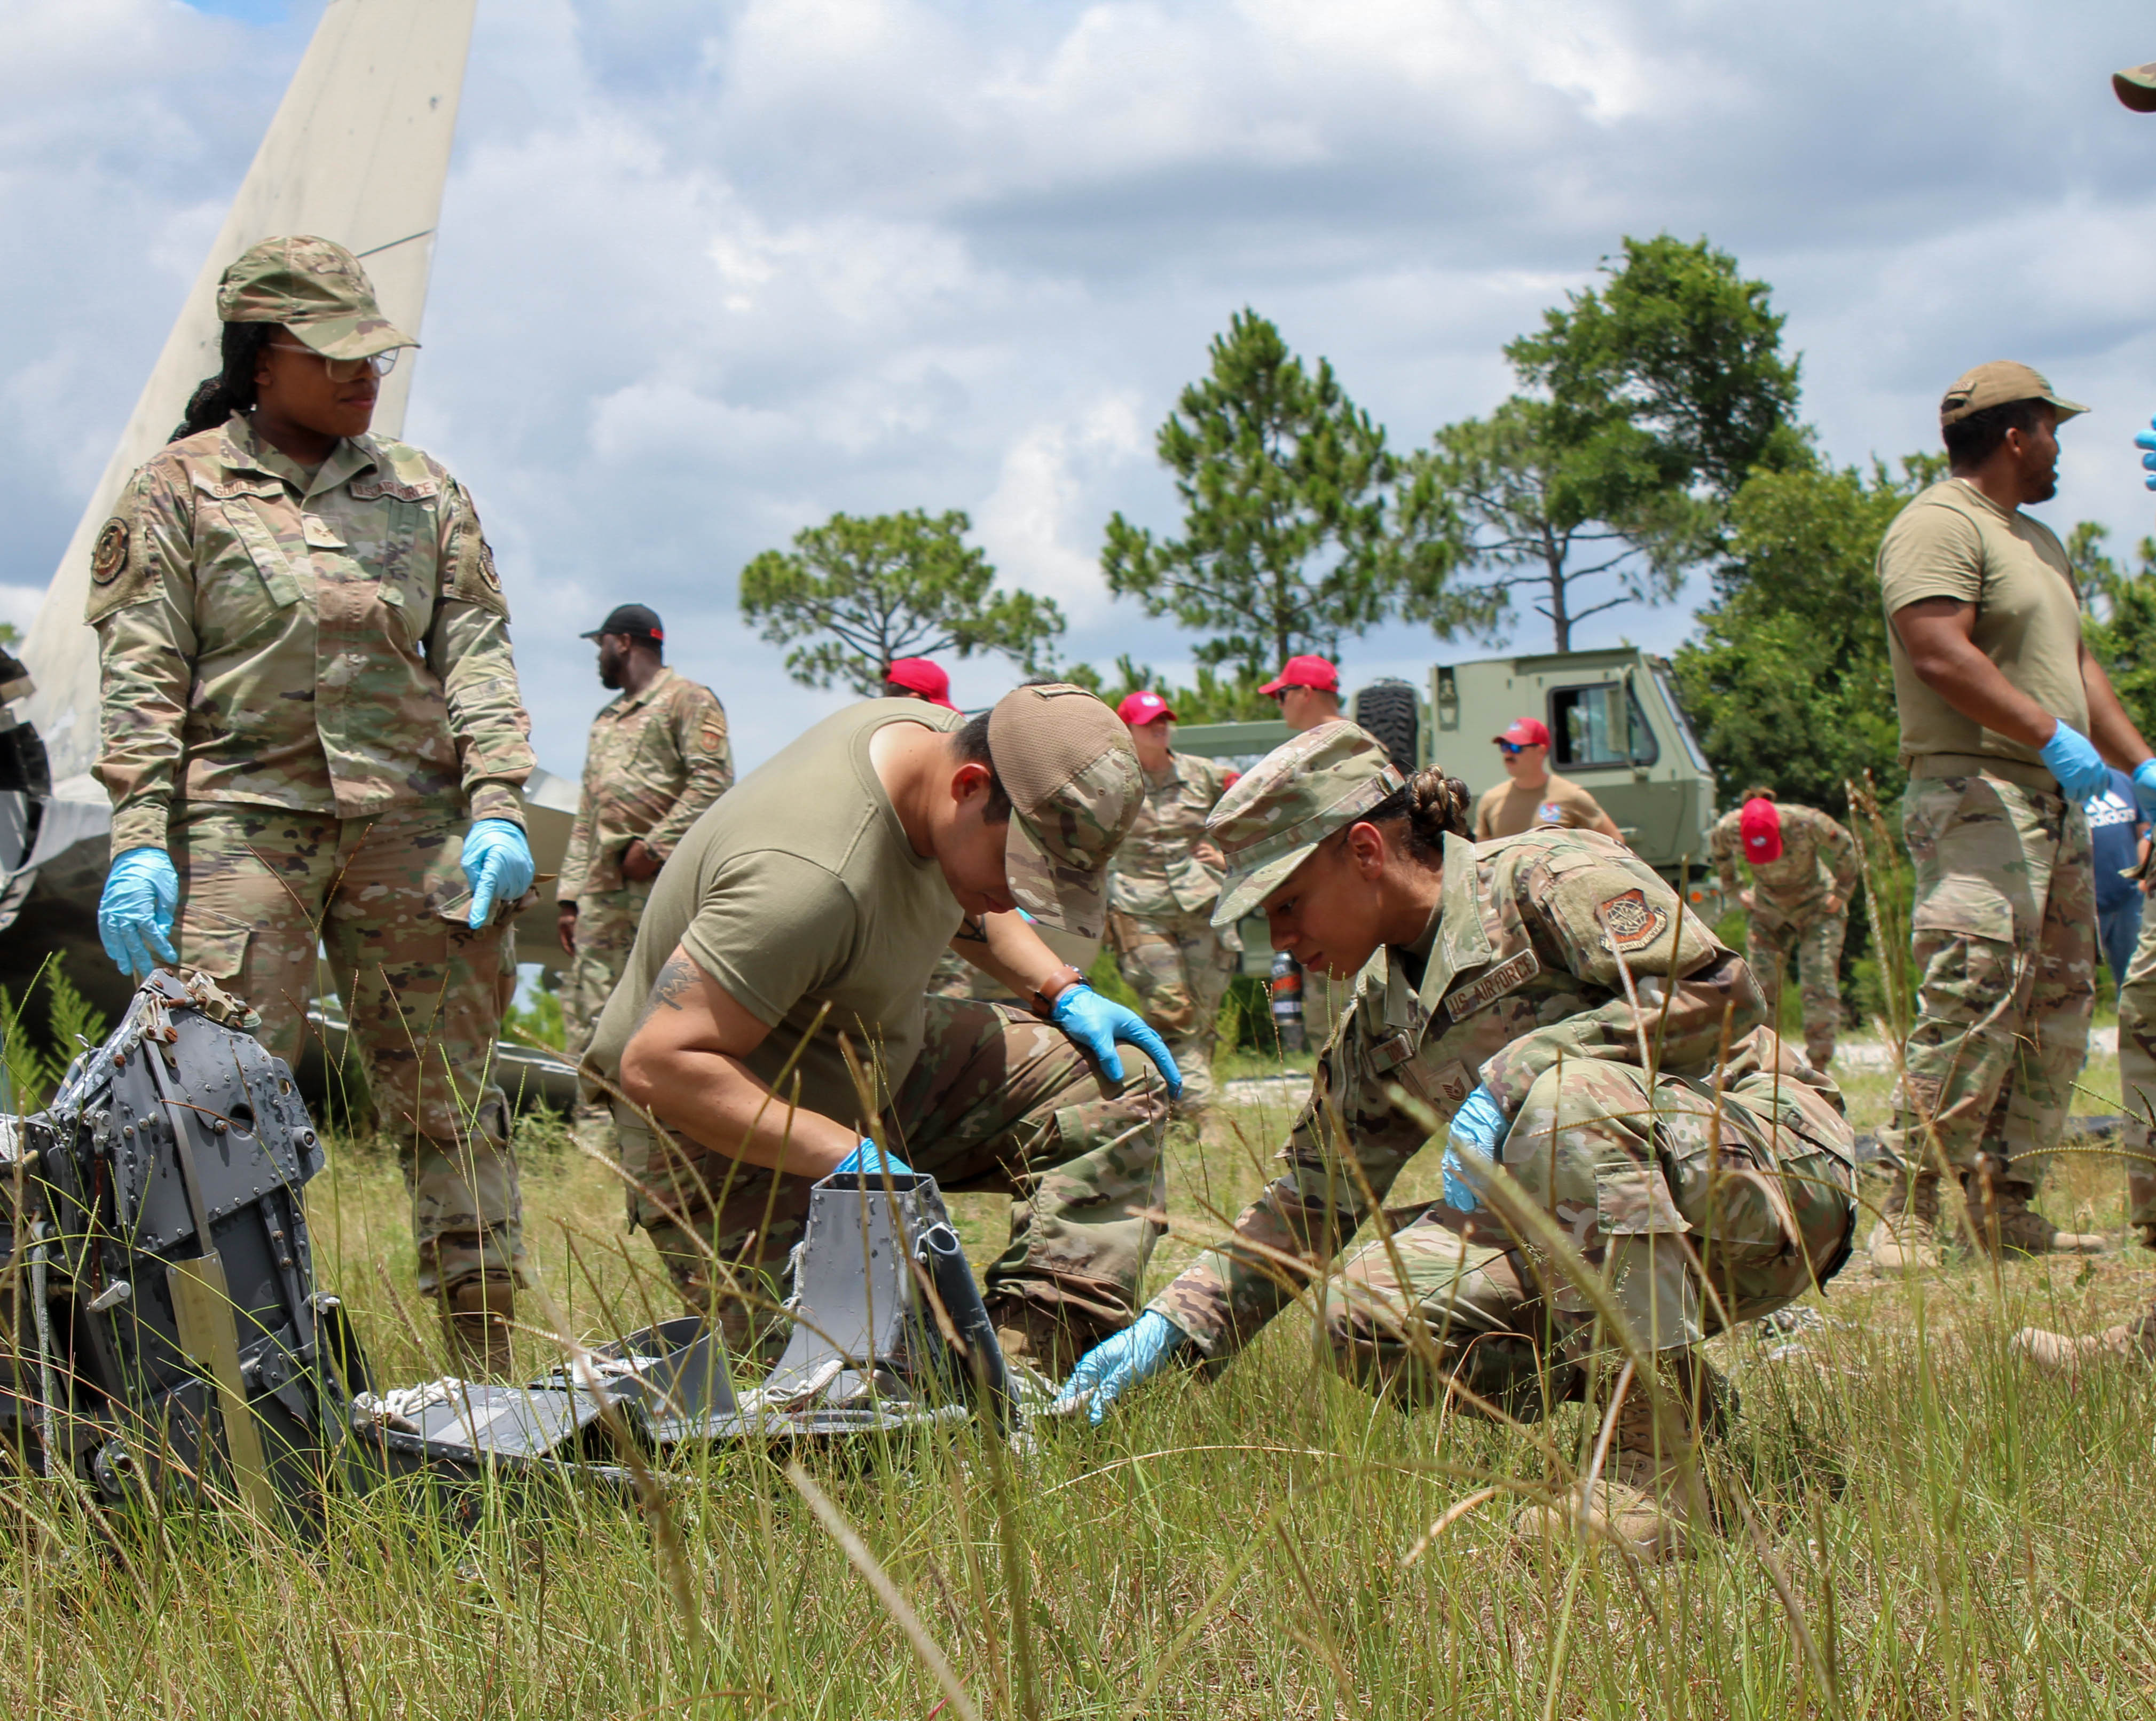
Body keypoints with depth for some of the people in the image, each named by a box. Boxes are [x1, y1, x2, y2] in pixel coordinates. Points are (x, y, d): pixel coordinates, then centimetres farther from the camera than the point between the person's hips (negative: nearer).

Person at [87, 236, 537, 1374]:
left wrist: (497, 807, -1)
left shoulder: (420, 491, 17)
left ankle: (490, 1359, 9)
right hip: (242, 817, -3)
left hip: (410, 823, 3)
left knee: (450, 1098, 3)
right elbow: (141, 672, 2)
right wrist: (138, 837, -9)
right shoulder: (181, 488, 8)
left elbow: (475, 652, 12)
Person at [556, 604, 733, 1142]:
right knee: (590, 1015, 2)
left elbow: (712, 783, -10)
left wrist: (656, 846, -16)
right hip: (602, 891, 8)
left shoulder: (688, 701, 3)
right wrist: (569, 895, 16)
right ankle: (595, 1133, 3)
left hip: (664, 883, -8)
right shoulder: (605, 720, 28)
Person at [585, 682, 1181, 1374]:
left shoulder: (943, 738, -7)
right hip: (727, 1142, -9)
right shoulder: (808, 877, -36)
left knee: (1110, 1096, -3)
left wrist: (1063, 993, 4)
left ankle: (1028, 1361, -9)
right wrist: (851, 1158, -35)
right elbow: (657, 1065, -35)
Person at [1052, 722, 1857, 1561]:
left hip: (1776, 1170, -7)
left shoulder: (1550, 876, -9)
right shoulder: (1380, 1019, 13)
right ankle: (1674, 1395, -1)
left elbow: (1720, 995, -21)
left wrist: (1512, 1074, -24)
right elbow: (1310, 1200, 16)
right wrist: (1168, 1327, 7)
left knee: (1569, 1098, -37)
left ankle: (1652, 1477, -36)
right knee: (1366, 1314, -15)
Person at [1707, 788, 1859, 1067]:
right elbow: (1718, 849, 5)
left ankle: (1818, 1067, -6)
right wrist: (1732, 891, 6)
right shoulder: (1728, 829, -23)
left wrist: (1842, 892, -6)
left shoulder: (1806, 822, -31)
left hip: (1817, 908, -3)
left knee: (1819, 987, -11)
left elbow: (1846, 847, -10)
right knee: (1760, 985, -4)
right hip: (1767, 908, 3)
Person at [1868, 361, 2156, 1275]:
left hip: (2056, 805, 10)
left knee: (2057, 1011, 9)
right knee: (1972, 1005, -16)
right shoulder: (1937, 526, -9)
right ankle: (1906, 1217, -15)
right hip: (1975, 797, -10)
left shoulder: (2038, 541, 24)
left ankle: (2007, 1208, 14)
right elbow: (1939, 652, -21)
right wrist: (2050, 735, -26)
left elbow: (2076, 664, 27)